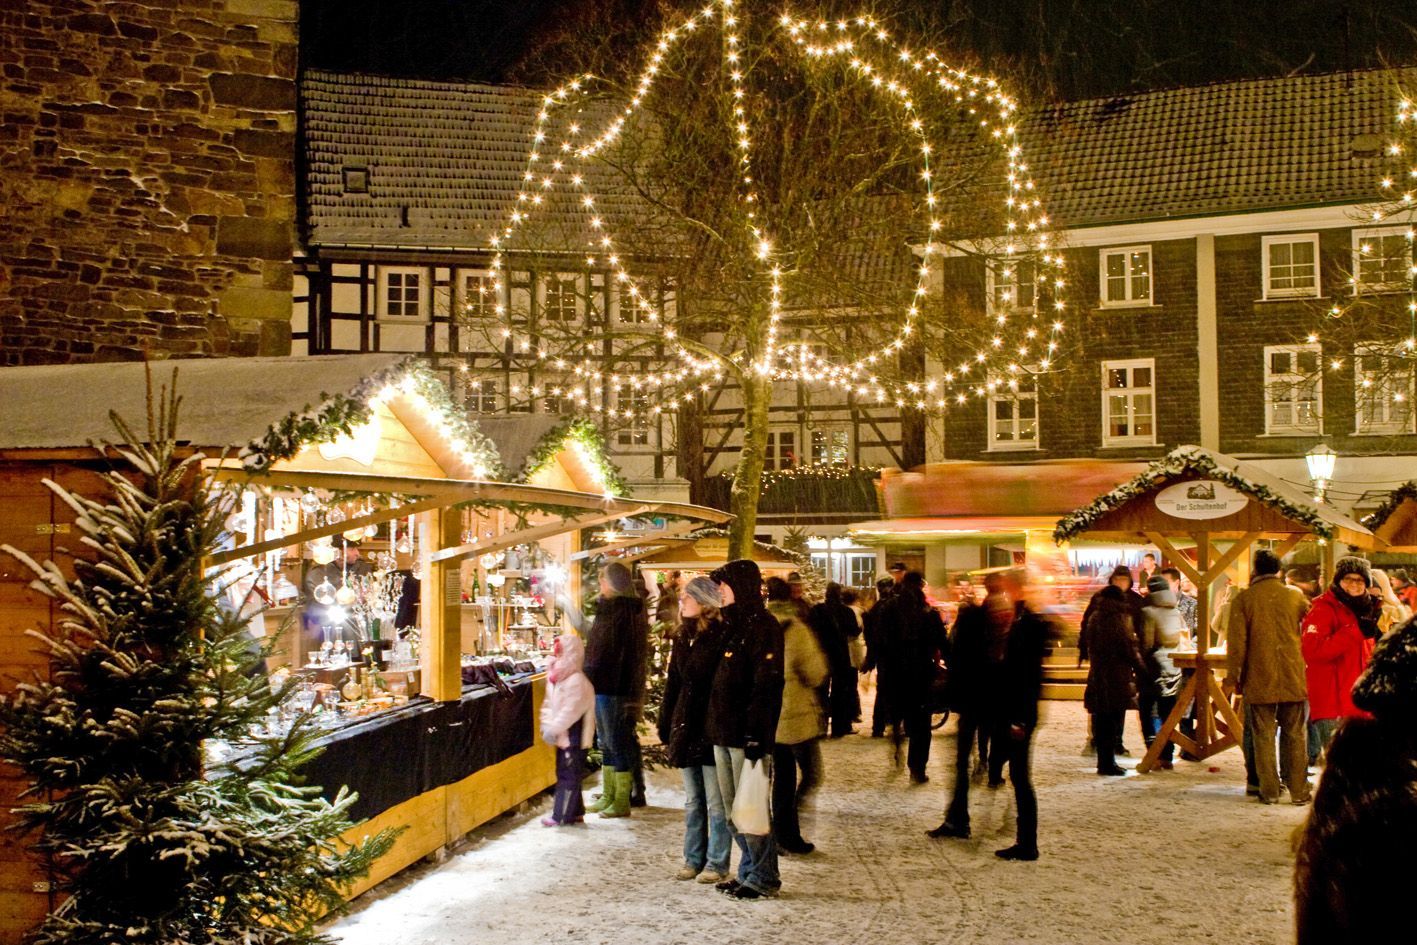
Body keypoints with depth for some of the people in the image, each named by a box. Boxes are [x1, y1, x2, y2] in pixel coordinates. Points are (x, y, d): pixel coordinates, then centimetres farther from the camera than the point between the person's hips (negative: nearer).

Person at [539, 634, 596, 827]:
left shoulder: (577, 681, -18)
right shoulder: (557, 678, 11)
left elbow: (571, 710, -23)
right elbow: (549, 704, 14)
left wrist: (554, 729, -21)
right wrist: (546, 725, 2)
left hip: (573, 737, -10)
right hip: (562, 737, 10)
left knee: (568, 776, -4)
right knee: (565, 774, 15)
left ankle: (562, 816, -2)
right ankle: (575, 813, 25)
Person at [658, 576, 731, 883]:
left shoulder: (721, 638, -11)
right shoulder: (681, 638, 11)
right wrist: (665, 731, 13)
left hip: (711, 729, -7)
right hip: (684, 729, 7)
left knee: (716, 802, 2)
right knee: (692, 802, 15)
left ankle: (717, 864, 11)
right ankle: (693, 859, 23)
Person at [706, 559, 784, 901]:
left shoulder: (763, 626, -11)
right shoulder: (731, 625, 16)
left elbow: (766, 684, -17)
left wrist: (756, 733, -22)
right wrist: (714, 726, 16)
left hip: (747, 734, -9)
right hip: (723, 732, 9)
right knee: (733, 809, 13)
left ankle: (763, 878, 6)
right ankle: (748, 871, 23)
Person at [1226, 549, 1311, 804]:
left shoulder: (1243, 599, -6)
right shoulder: (1295, 595, 2)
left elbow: (1236, 642, -7)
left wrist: (1234, 675, 1)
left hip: (1260, 679, -2)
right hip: (1293, 678, 2)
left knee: (1263, 736, 5)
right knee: (1294, 735, 9)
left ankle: (1269, 791, 6)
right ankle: (1299, 791, 12)